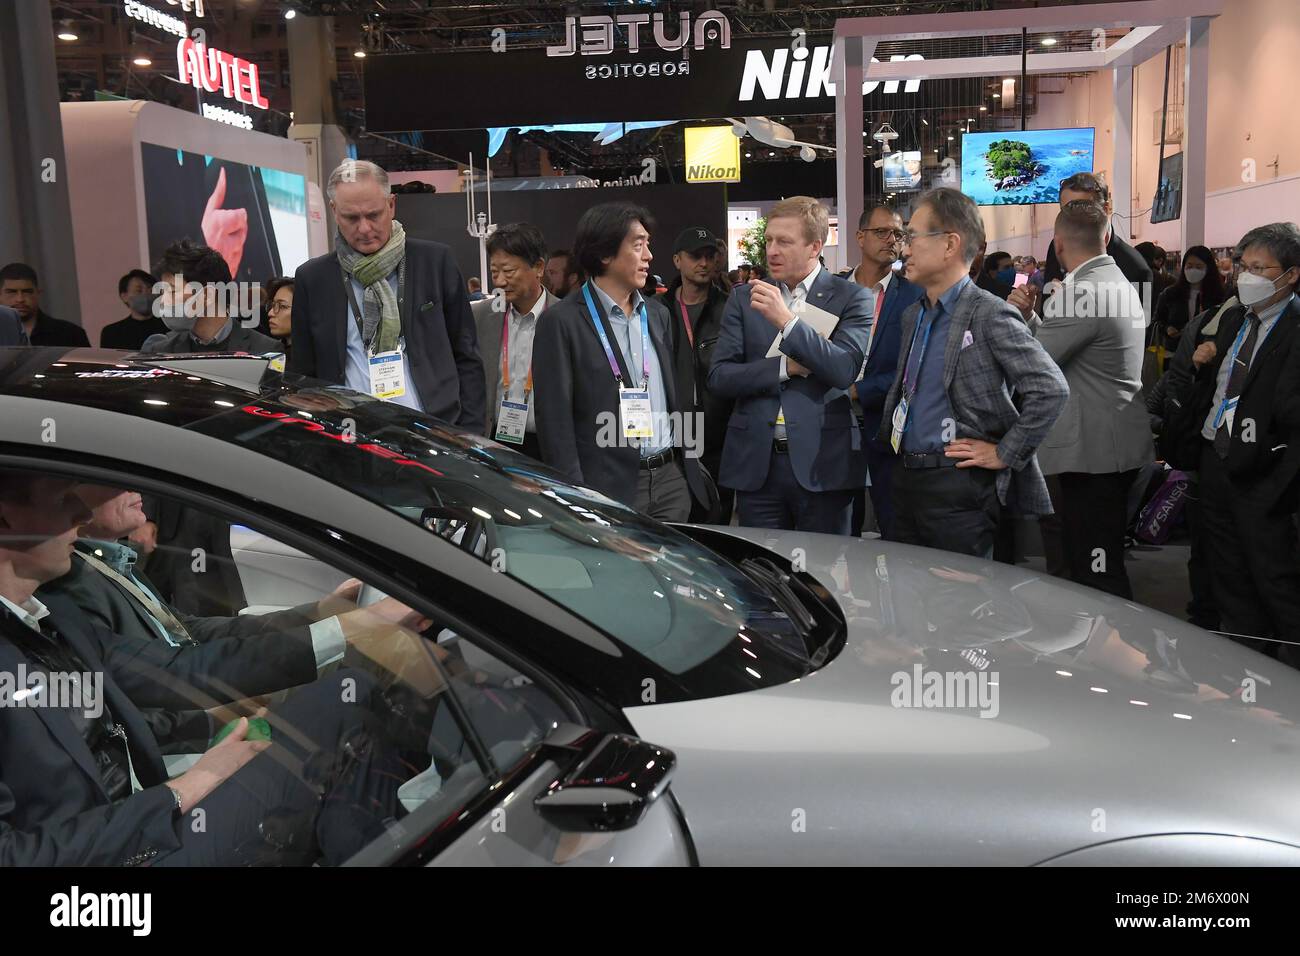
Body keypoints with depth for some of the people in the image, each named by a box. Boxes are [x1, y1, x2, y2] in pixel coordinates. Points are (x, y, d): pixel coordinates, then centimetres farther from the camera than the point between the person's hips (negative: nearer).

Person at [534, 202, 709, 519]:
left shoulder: (658, 315, 13)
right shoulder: (563, 323, -7)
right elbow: (555, 420, -10)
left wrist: (692, 470, 13)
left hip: (672, 479, 6)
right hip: (609, 488, -6)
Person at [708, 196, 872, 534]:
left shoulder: (852, 298, 1)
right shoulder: (744, 298, 9)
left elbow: (846, 369, -14)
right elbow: (719, 377, 2)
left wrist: (786, 320, -21)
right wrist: (786, 367, -11)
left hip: (822, 463, -2)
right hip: (756, 464, 2)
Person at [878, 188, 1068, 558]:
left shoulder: (990, 314, -12)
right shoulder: (913, 316, 13)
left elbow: (1052, 389, -17)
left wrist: (1004, 454, -14)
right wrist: (890, 433, 12)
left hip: (960, 487, -8)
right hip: (906, 482, 8)